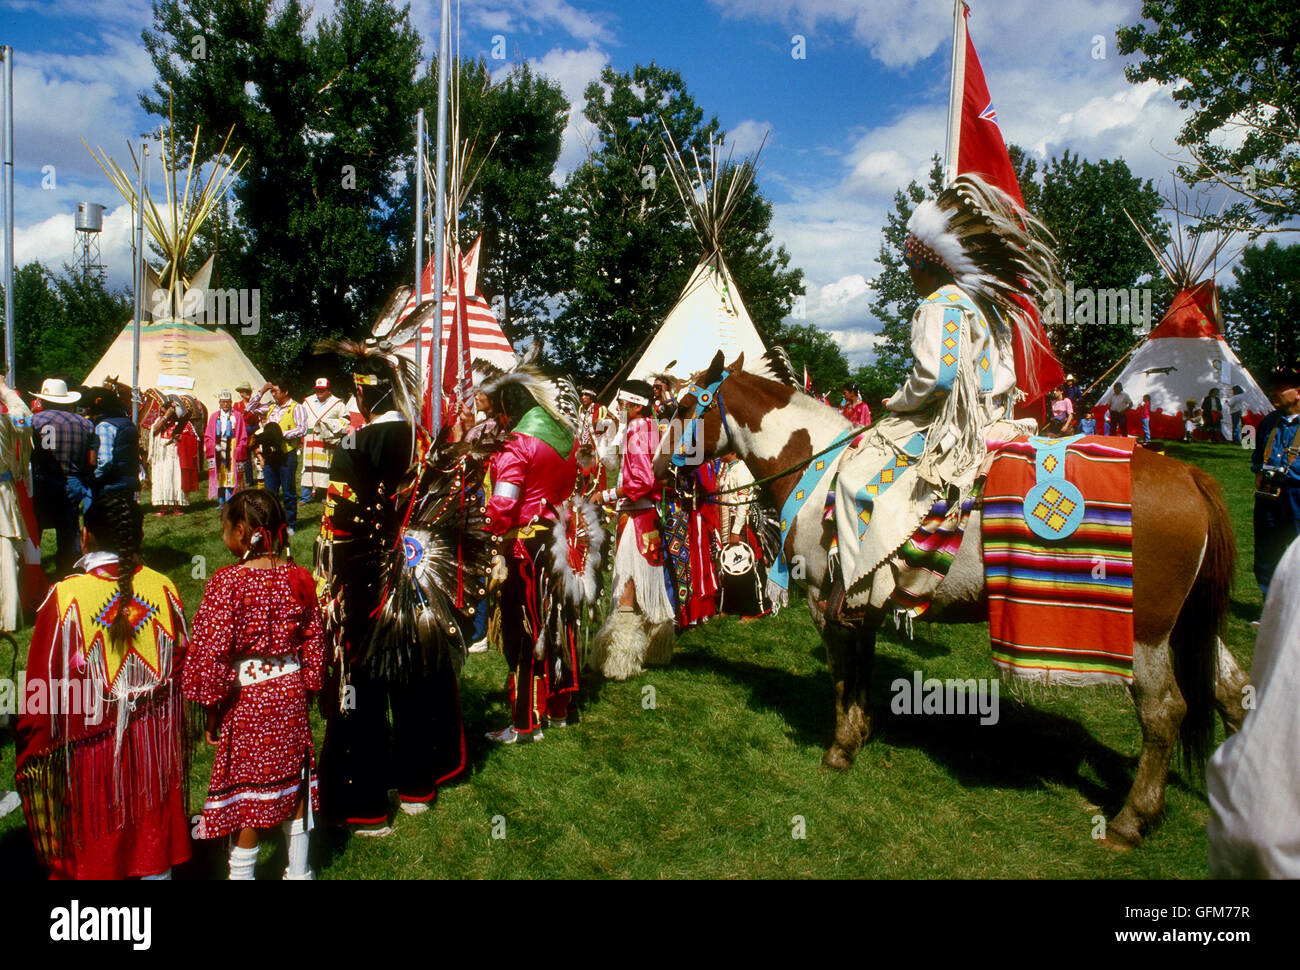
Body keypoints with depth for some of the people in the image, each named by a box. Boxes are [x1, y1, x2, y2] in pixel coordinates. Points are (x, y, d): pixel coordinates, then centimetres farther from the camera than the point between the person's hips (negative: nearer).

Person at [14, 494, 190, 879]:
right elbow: (181, 670, 2)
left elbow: (44, 686, -9)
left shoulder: (65, 599, -17)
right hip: (155, 743, 3)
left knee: (93, 851, 14)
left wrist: (34, 751, 5)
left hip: (92, 744, -2)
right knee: (154, 833, 17)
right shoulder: (164, 590, -8)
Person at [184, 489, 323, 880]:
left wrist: (211, 705, -7)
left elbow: (211, 650, -18)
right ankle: (299, 870, 29)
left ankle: (242, 871, 22)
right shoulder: (299, 577, -3)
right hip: (290, 692, 5)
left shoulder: (227, 582, -19)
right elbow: (313, 642, 5)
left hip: (245, 698, -5)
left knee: (245, 790, 8)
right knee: (293, 780, 17)